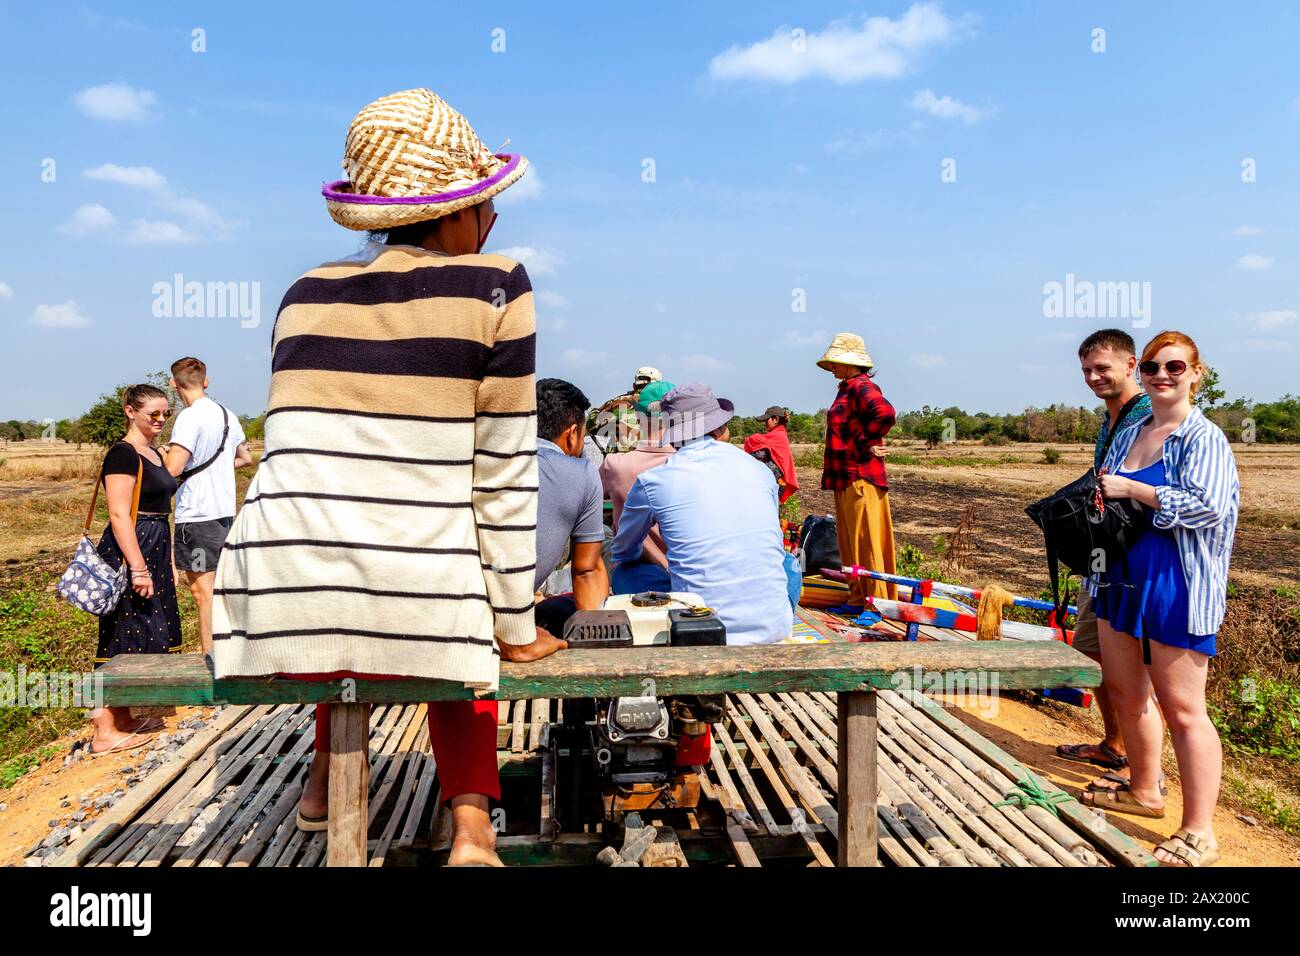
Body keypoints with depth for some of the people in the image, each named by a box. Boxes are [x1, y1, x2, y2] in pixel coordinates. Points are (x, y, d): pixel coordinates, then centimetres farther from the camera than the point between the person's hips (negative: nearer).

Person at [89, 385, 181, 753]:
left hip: (153, 550, 10)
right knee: (124, 638, -5)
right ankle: (105, 732, 3)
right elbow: (119, 514, -20)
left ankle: (123, 717, 26)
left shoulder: (154, 454, 15)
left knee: (144, 636, 15)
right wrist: (138, 566, -24)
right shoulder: (123, 454, -13)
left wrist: (168, 562, 21)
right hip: (128, 553, -10)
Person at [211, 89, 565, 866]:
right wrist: (516, 626, 7)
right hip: (417, 608, -4)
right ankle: (471, 824, 15)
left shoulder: (305, 295, 12)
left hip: (286, 598, 4)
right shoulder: (495, 288, -2)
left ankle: (327, 777, 43)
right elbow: (503, 473, -3)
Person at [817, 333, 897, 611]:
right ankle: (858, 598, 24)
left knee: (867, 542, -5)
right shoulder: (847, 388, 17)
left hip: (861, 477, -10)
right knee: (851, 543, 15)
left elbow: (885, 413, -32)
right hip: (846, 477, 10)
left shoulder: (861, 387, -14)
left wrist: (863, 444, -21)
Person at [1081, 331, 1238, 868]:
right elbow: (1107, 493, 23)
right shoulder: (1127, 436, 12)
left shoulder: (1203, 437, -11)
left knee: (1181, 708, -3)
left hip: (1176, 589, -8)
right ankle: (1144, 791, 37)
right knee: (1125, 692, 17)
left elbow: (1206, 505, -24)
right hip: (1122, 580, 8)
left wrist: (1131, 490, -19)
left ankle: (1199, 834, 8)